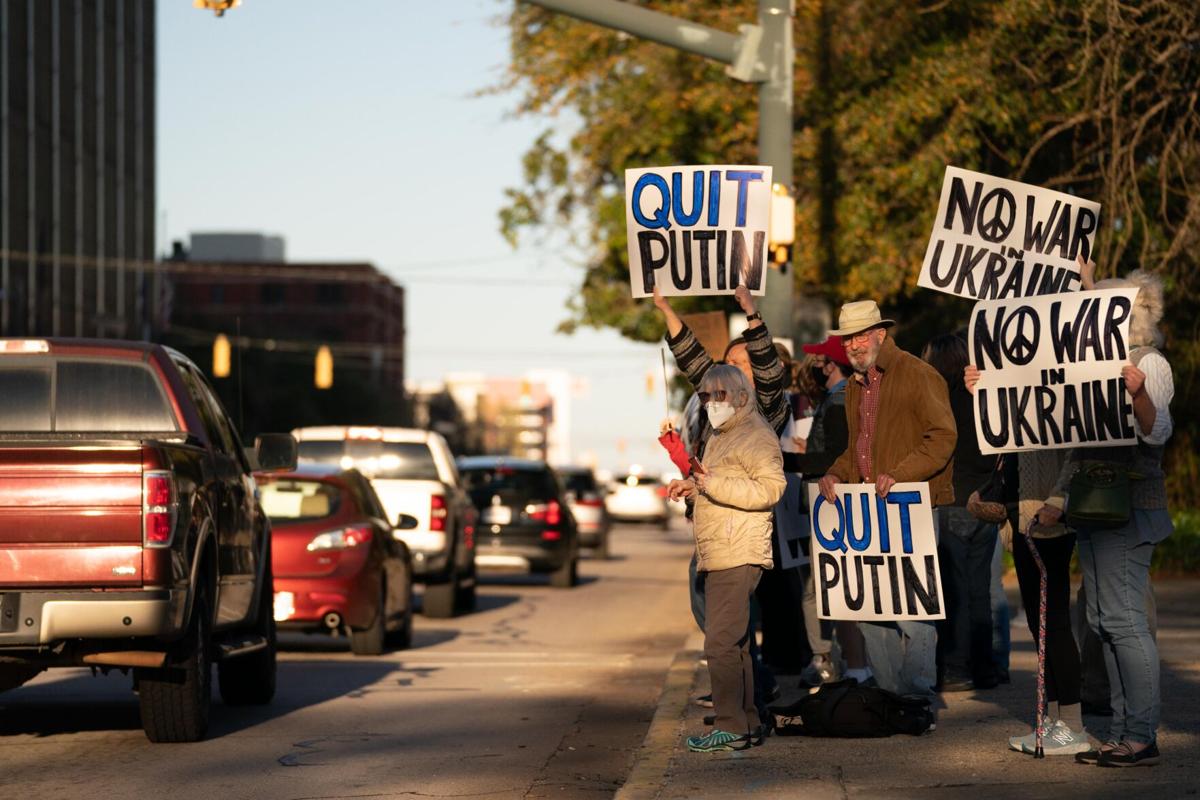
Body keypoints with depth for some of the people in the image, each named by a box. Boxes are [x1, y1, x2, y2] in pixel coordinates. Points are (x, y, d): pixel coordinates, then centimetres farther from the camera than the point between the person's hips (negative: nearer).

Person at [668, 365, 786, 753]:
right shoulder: (720, 437, 24)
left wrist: (715, 484, -24)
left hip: (737, 556, -11)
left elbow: (771, 488, -19)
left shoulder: (756, 437, -7)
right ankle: (748, 724, 17)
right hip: (718, 556, 11)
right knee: (735, 643, 12)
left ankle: (731, 727, -12)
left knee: (721, 642, -13)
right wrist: (693, 487, 16)